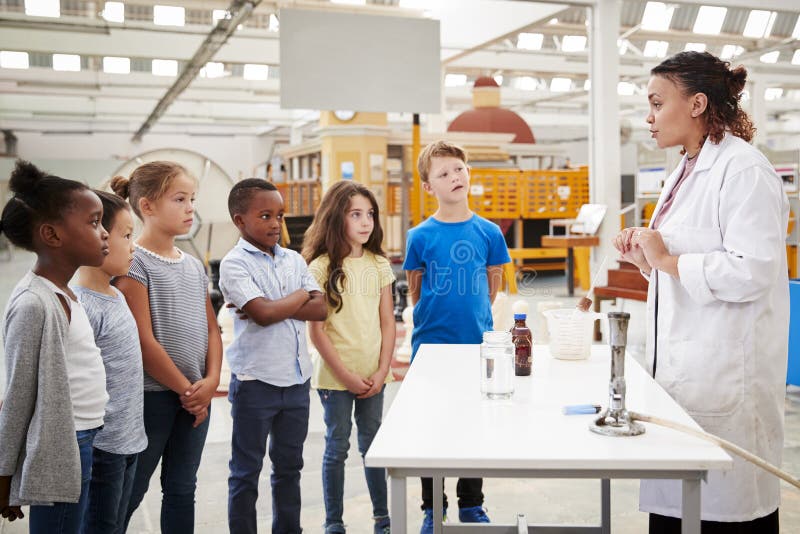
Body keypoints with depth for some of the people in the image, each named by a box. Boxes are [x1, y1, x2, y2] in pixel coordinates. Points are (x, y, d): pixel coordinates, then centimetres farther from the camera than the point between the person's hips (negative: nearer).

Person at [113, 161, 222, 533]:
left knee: (182, 489, 15)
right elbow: (143, 341, -16)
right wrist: (186, 390, -12)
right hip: (153, 395, -6)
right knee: (130, 494, 5)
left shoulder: (194, 266, 10)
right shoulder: (134, 264, -11)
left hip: (196, 396, 7)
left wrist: (211, 380, -5)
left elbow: (211, 329, 11)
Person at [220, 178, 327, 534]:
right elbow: (263, 314, -21)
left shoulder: (294, 260, 7)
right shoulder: (235, 264, -9)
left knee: (289, 466, 18)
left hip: (296, 379, 5)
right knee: (247, 471, 8)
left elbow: (321, 309, -3)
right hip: (255, 381, -5)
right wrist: (301, 295, -6)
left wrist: (276, 307, -16)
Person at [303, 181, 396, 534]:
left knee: (373, 445, 13)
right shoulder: (321, 268, -8)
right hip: (335, 375, -3)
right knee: (337, 447, 6)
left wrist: (381, 372, -3)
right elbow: (316, 330, -9)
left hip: (372, 375, 4)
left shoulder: (378, 265, 5)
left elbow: (387, 323, 6)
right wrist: (346, 375, -11)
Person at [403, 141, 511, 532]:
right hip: (431, 346, -1)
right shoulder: (420, 236, -6)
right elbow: (415, 291, 4)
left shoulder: (488, 232, -1)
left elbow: (493, 284, 9)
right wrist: (433, 323, 7)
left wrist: (475, 320, 8)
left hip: (476, 344, 2)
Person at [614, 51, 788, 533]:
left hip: (725, 377, -9)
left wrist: (669, 261, -16)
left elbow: (754, 271, -23)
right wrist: (647, 260, 8)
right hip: (683, 366, 9)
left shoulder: (743, 169, -13)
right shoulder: (687, 172, 16)